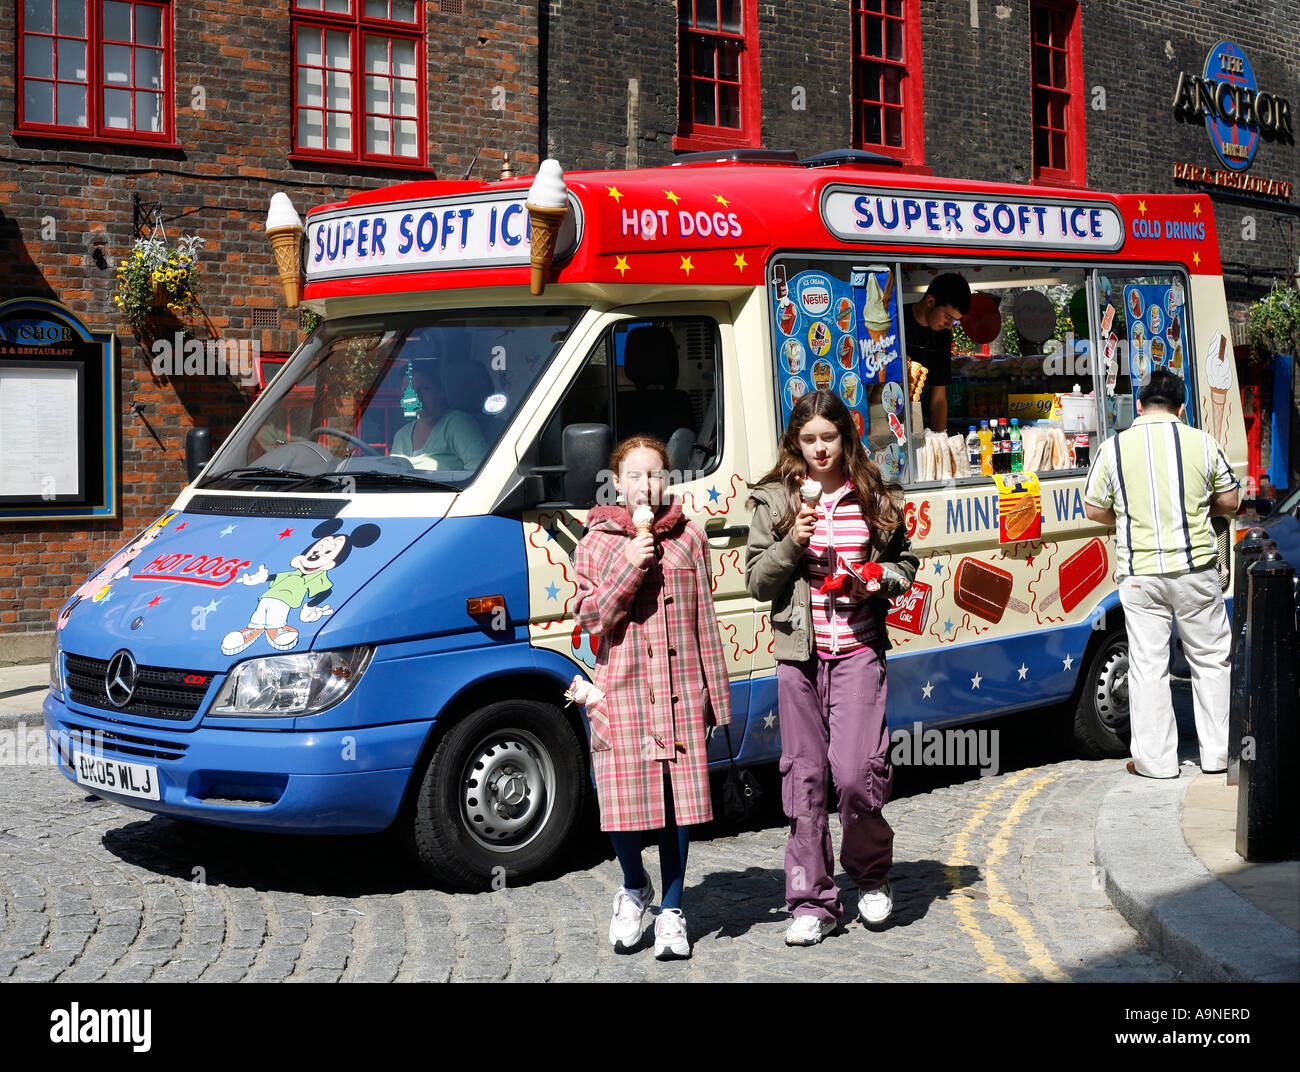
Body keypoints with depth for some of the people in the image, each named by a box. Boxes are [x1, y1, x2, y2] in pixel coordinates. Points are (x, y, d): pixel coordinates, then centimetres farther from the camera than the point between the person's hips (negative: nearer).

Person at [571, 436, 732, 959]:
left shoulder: (689, 538, 9)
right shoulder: (597, 544, 5)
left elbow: (704, 621, 11)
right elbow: (591, 619, -3)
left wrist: (715, 694, 10)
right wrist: (629, 567, -15)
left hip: (681, 691, 1)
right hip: (621, 689, -1)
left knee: (679, 804, 2)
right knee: (624, 799, -4)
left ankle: (671, 912, 17)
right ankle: (633, 888, 26)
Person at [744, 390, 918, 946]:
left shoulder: (875, 498, 6)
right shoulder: (774, 501, 6)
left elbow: (904, 561, 17)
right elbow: (756, 582, 3)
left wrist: (879, 584, -4)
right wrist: (793, 543, -12)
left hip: (857, 649, -1)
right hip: (798, 650, 1)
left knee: (855, 769, -12)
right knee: (804, 774, 4)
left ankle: (871, 875, 15)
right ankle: (812, 902, 13)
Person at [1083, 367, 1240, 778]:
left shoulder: (1114, 447, -3)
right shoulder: (1201, 443, -2)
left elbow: (1094, 509, 4)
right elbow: (1229, 501, 9)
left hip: (1139, 572, 0)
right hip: (1196, 568, 0)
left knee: (1148, 665, 5)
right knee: (1211, 659, 13)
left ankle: (1155, 759, 8)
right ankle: (1217, 752, 18)